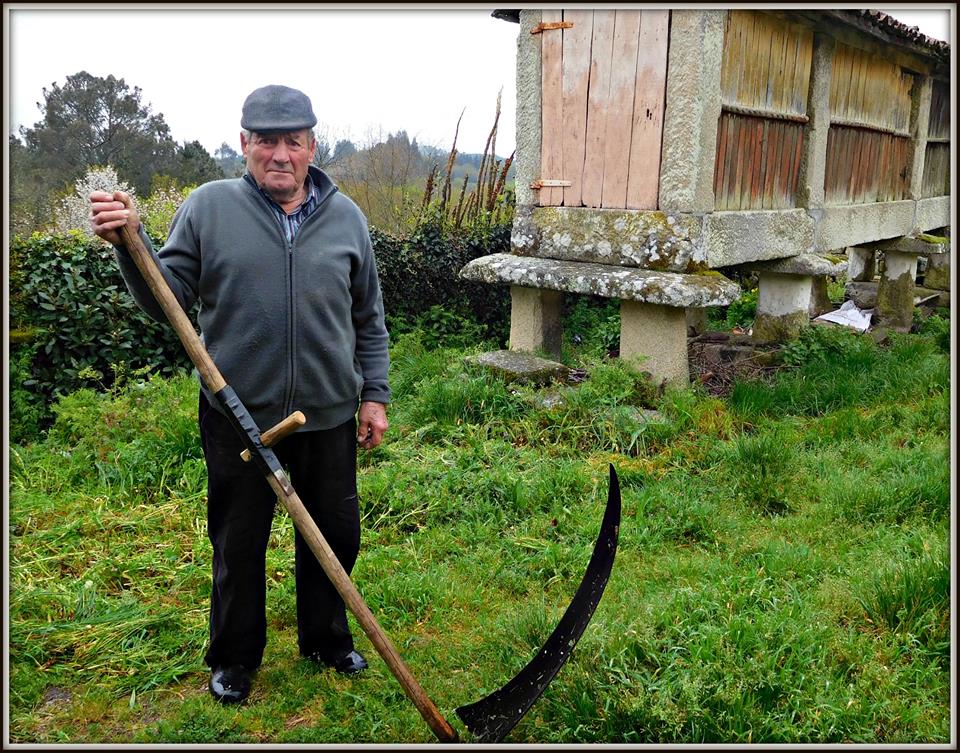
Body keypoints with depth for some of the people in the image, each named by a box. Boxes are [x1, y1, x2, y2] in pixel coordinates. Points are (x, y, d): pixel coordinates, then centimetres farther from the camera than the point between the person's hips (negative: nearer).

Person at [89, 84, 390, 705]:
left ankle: (327, 639, 40)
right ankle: (235, 658, 36)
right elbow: (166, 301, -2)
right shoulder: (209, 208, -2)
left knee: (334, 535, 16)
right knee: (239, 543, 13)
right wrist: (131, 243, -18)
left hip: (328, 415, 2)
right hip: (239, 415, -2)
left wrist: (375, 394, 6)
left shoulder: (345, 216, 4)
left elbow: (368, 319, 9)